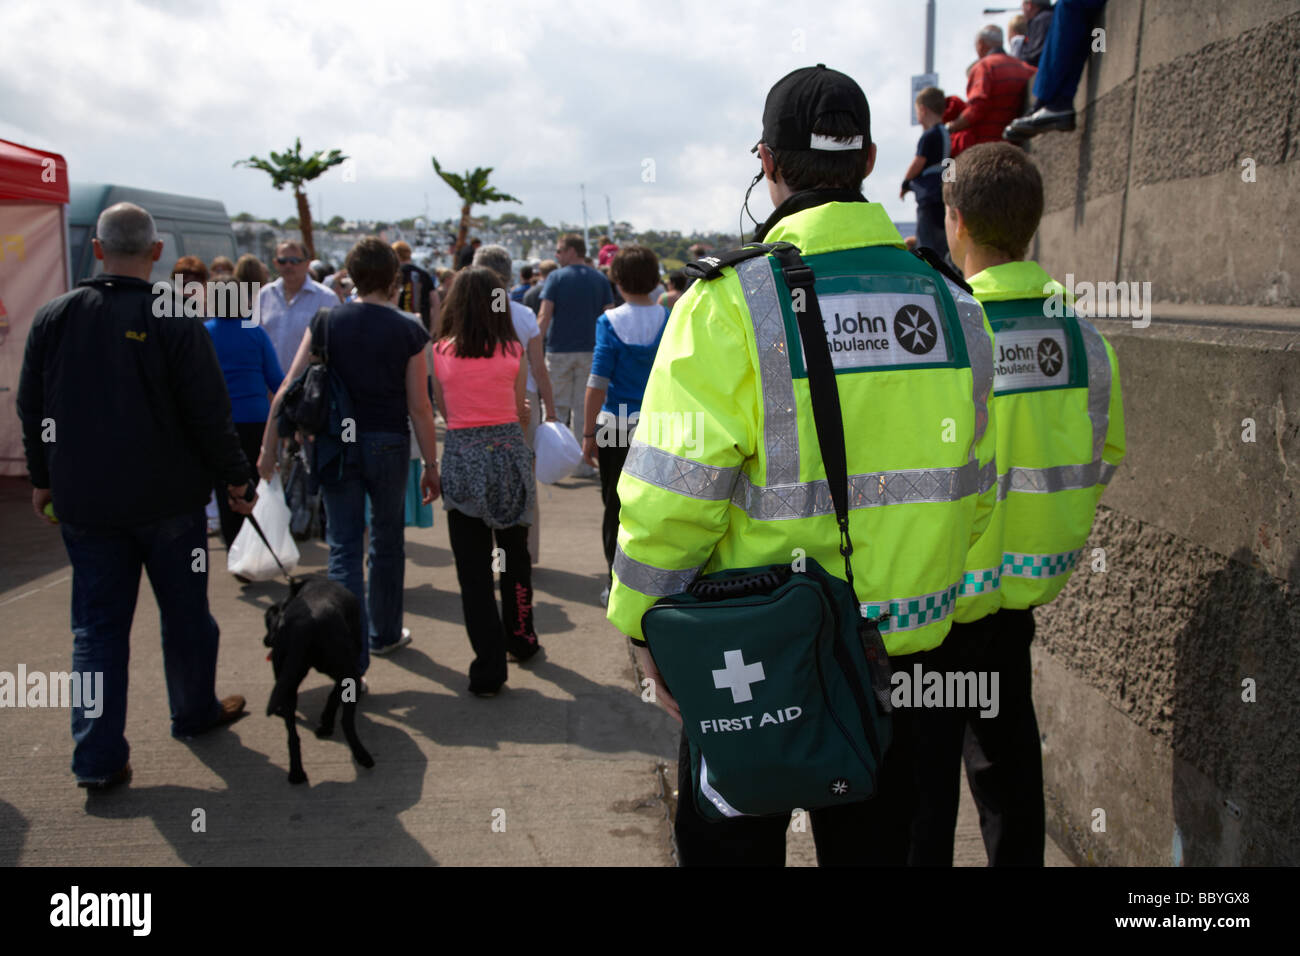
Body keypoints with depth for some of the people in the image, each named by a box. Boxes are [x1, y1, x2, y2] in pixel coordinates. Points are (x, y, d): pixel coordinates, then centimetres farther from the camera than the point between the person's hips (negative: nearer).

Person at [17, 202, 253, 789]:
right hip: (169, 499, -3)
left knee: (97, 626, 8)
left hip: (84, 502, 3)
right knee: (185, 613, 15)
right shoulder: (175, 321, -12)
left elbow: (32, 410, 9)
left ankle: (97, 757, 7)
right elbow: (210, 414, -11)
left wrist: (42, 478, 21)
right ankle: (195, 712, 33)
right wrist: (235, 477, 2)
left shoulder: (52, 317, 1)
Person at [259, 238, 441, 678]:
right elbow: (419, 408, -7)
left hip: (336, 443, 1)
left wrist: (269, 447, 2)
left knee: (344, 547, 3)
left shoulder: (326, 322, -2)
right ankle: (384, 633, 32)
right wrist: (431, 464, 1)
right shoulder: (407, 332, -6)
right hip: (388, 444, 0)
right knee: (387, 541, 17)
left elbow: (289, 388, -5)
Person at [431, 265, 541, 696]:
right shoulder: (513, 351, -4)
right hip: (509, 454, 1)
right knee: (516, 557, 20)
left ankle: (489, 671, 6)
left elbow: (443, 410, 6)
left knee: (473, 569, 4)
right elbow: (520, 413, 3)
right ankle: (521, 640, 36)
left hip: (462, 460, -1)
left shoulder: (441, 352, -4)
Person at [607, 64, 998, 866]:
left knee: (731, 842, 16)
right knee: (872, 844, 22)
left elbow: (673, 495, -19)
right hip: (896, 653, 5)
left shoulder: (732, 303, -17)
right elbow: (971, 490, 6)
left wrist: (645, 623, -5)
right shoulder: (950, 303, 0)